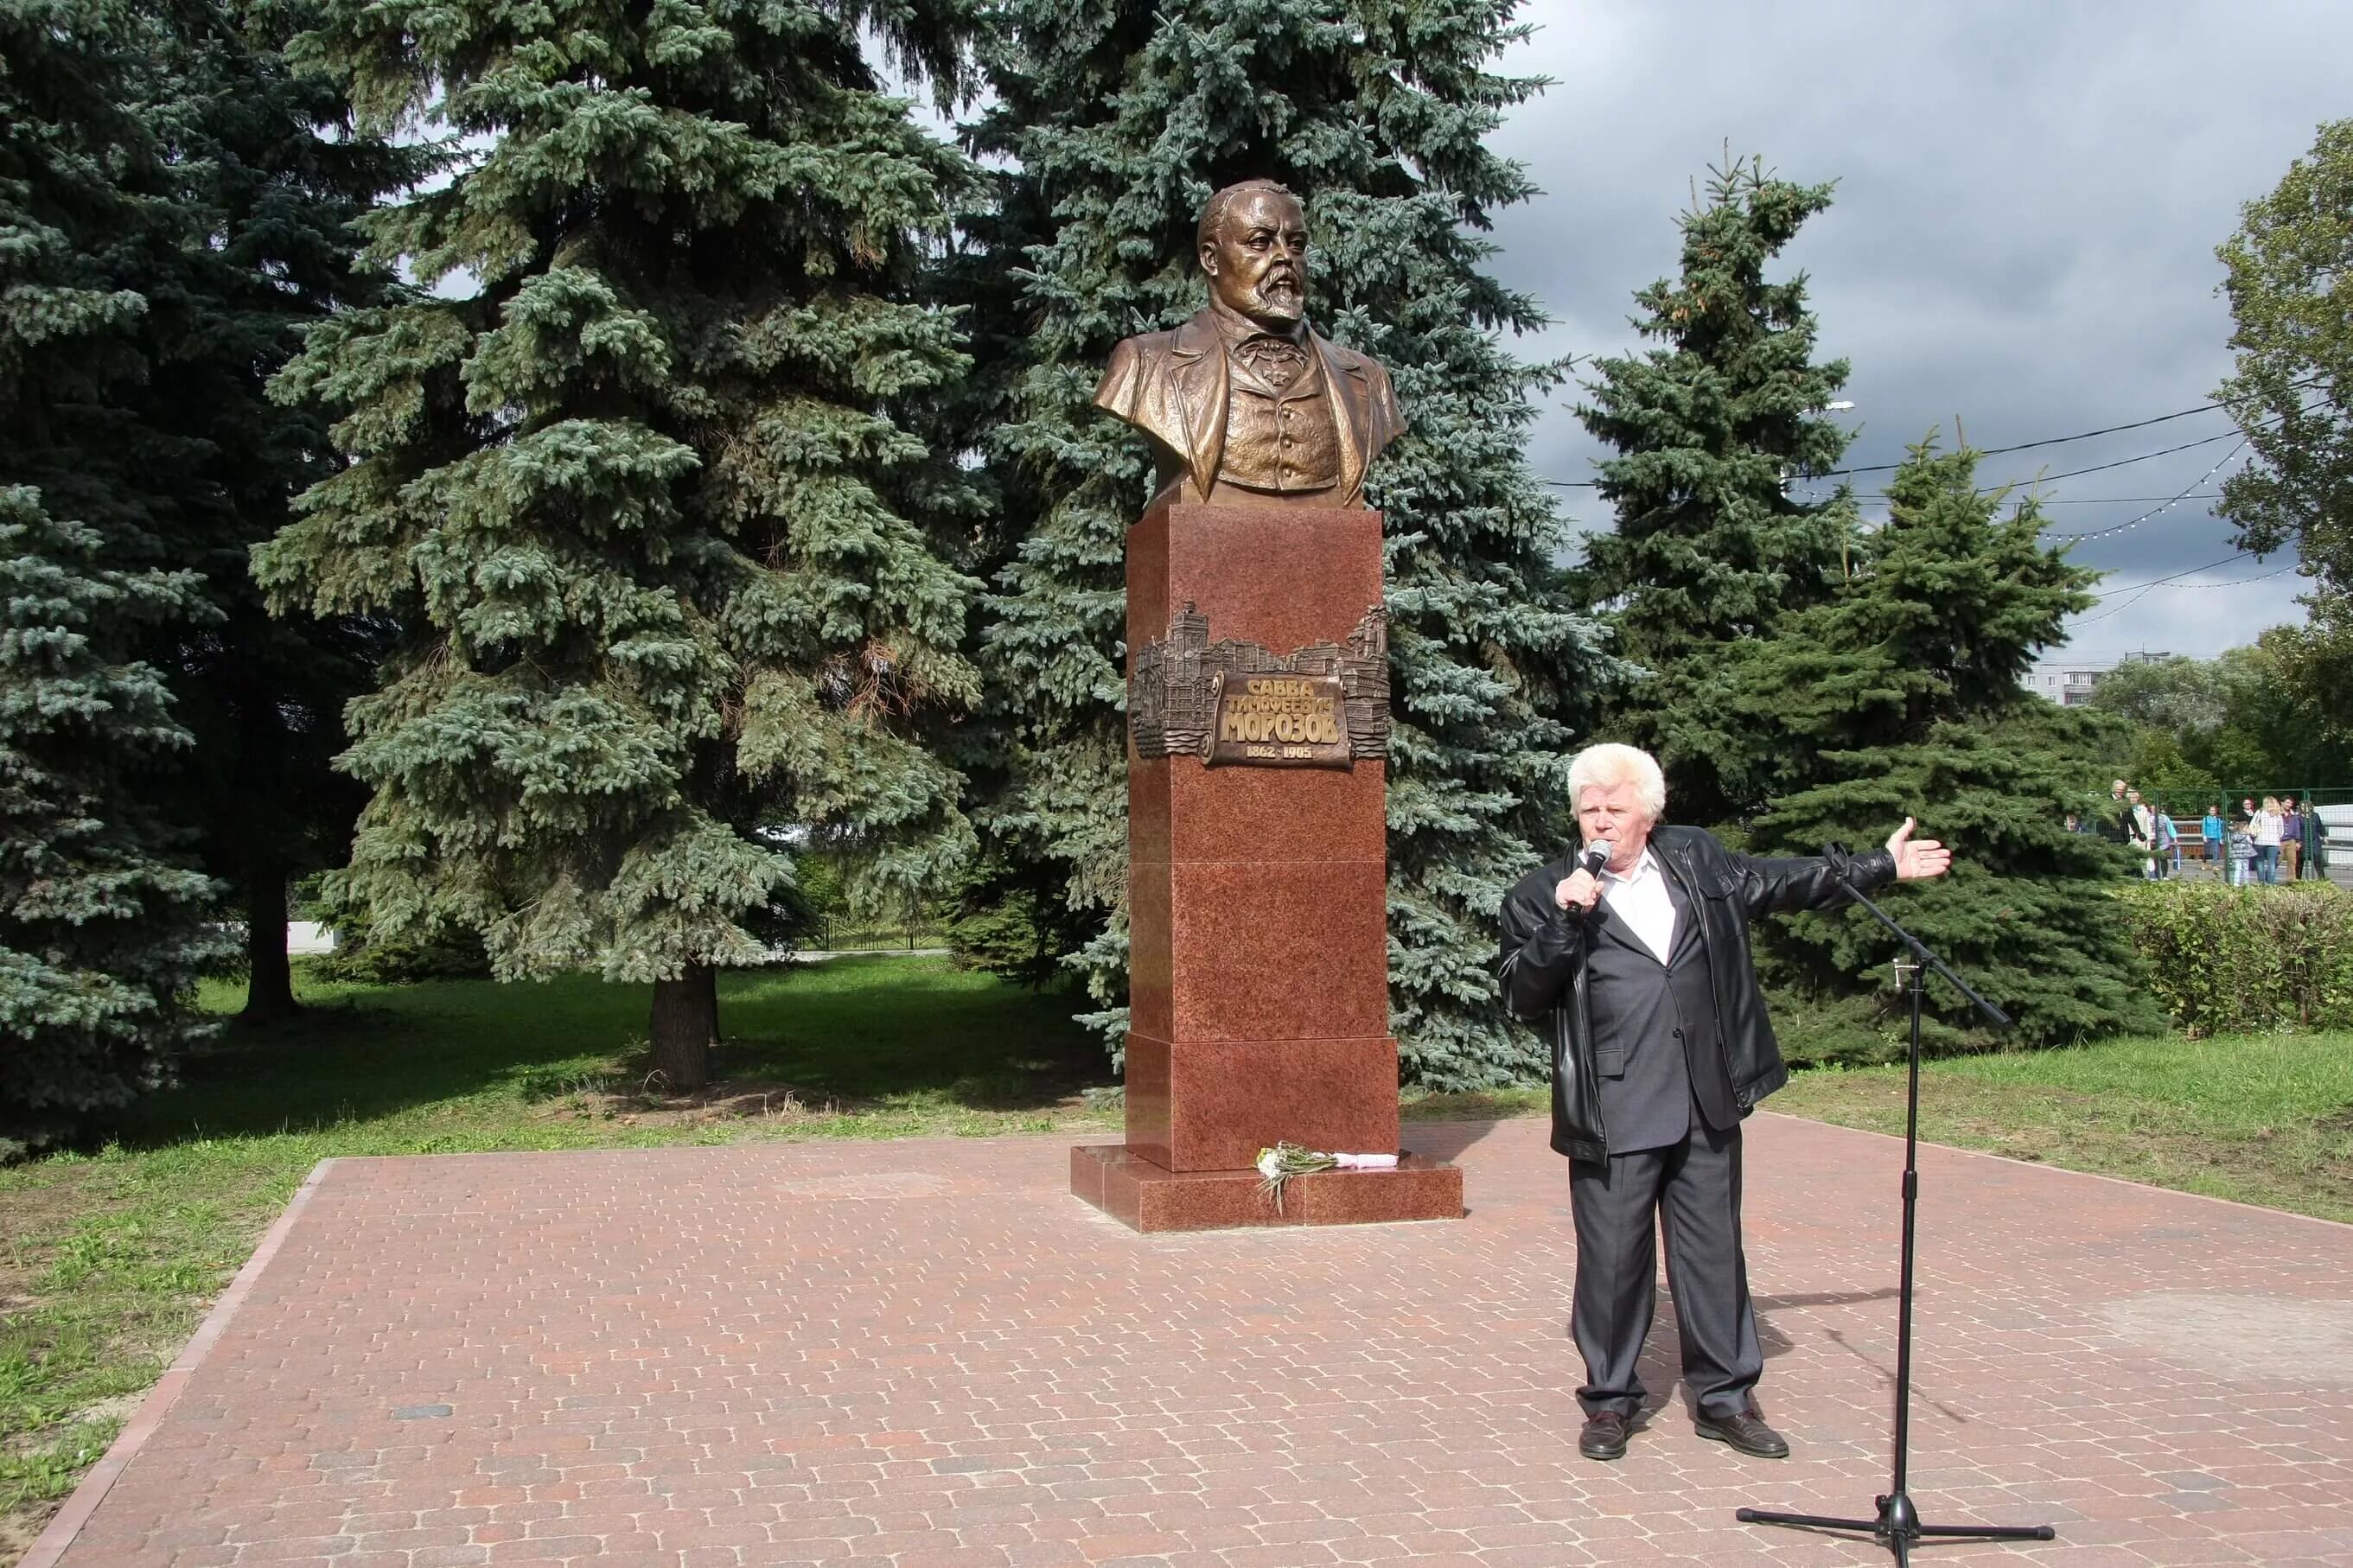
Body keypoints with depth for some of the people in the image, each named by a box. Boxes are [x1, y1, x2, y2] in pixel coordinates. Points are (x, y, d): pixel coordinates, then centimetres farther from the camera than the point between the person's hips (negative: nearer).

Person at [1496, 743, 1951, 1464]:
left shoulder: (1698, 860, 10)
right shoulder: (1542, 897, -1)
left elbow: (1782, 882, 24)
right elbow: (1522, 995, -8)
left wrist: (1881, 866, 29)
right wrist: (1564, 921, -20)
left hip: (1706, 1107, 3)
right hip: (1613, 1119, -3)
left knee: (1714, 1254, 11)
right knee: (1612, 1261, 3)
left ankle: (1725, 1397, 25)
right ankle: (1609, 1399, 21)